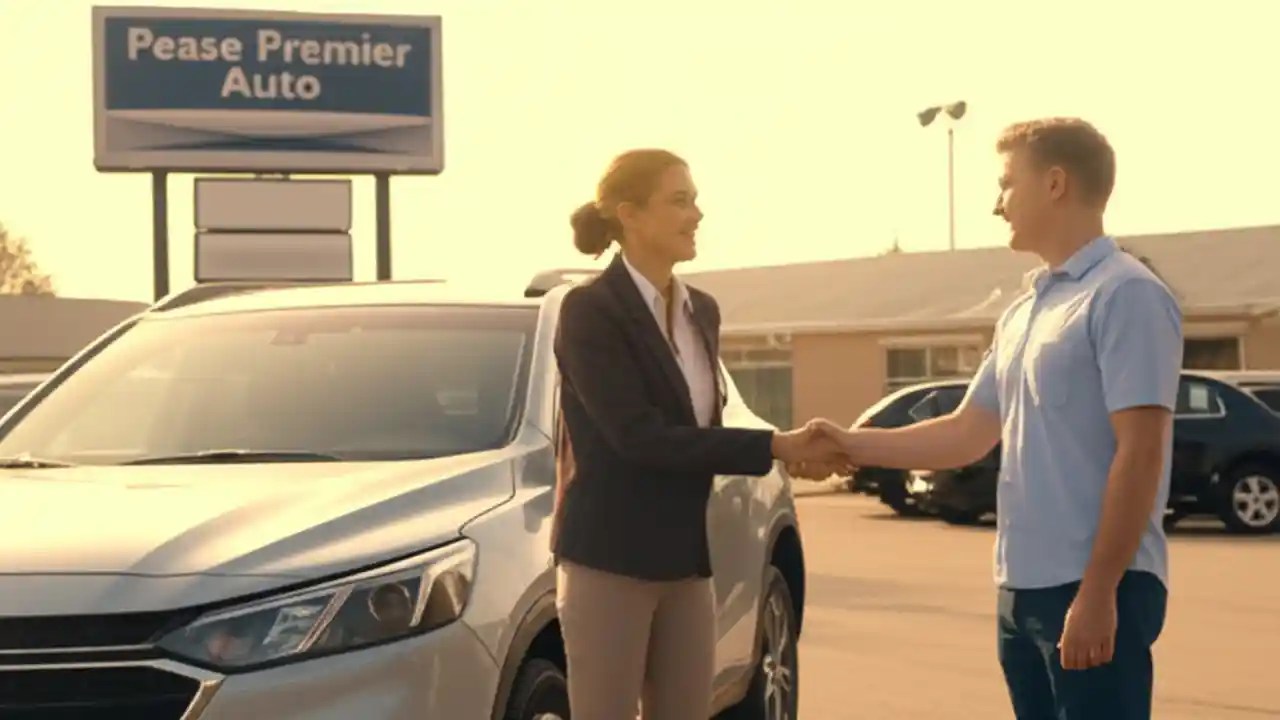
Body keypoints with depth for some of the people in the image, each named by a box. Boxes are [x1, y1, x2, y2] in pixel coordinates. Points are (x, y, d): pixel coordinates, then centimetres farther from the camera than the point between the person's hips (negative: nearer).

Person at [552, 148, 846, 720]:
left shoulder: (702, 311, 11)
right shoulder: (590, 310, -13)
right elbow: (639, 435, -20)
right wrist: (776, 448, -21)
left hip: (685, 561, 7)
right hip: (609, 560, -7)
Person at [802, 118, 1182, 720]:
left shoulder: (1125, 295, -11)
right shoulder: (1024, 311, 16)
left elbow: (1139, 453, -17)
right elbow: (967, 434, 20)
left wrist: (1098, 593, -21)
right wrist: (851, 446, 13)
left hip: (1092, 589, -9)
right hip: (1023, 588, 9)